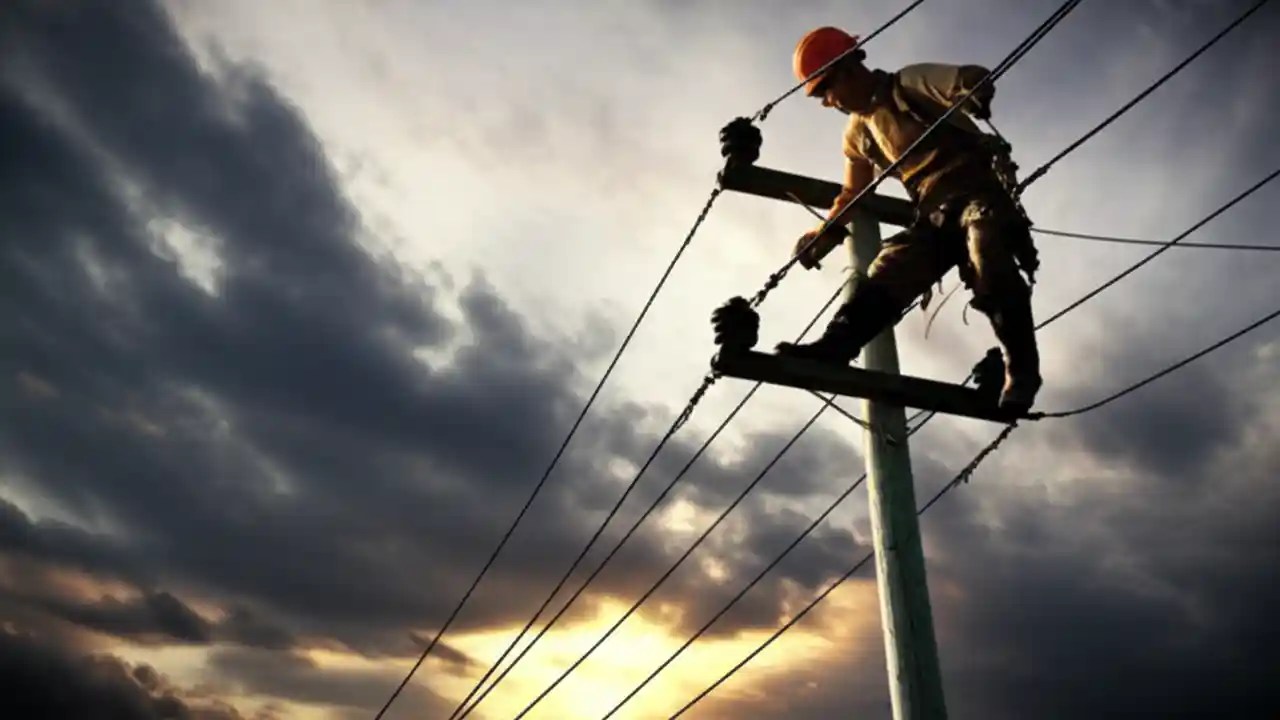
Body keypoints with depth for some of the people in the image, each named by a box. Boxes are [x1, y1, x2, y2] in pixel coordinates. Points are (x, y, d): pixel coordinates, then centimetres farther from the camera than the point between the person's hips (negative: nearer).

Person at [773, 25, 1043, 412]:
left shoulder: (909, 84, -2)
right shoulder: (858, 134, 17)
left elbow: (976, 77, -16)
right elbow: (852, 194, 24)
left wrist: (974, 94, -42)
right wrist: (823, 234, 7)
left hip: (976, 194, -6)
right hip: (934, 215, 6)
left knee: (992, 272, -28)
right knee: (884, 274, -12)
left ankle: (1021, 370, -23)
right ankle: (832, 348, -21)